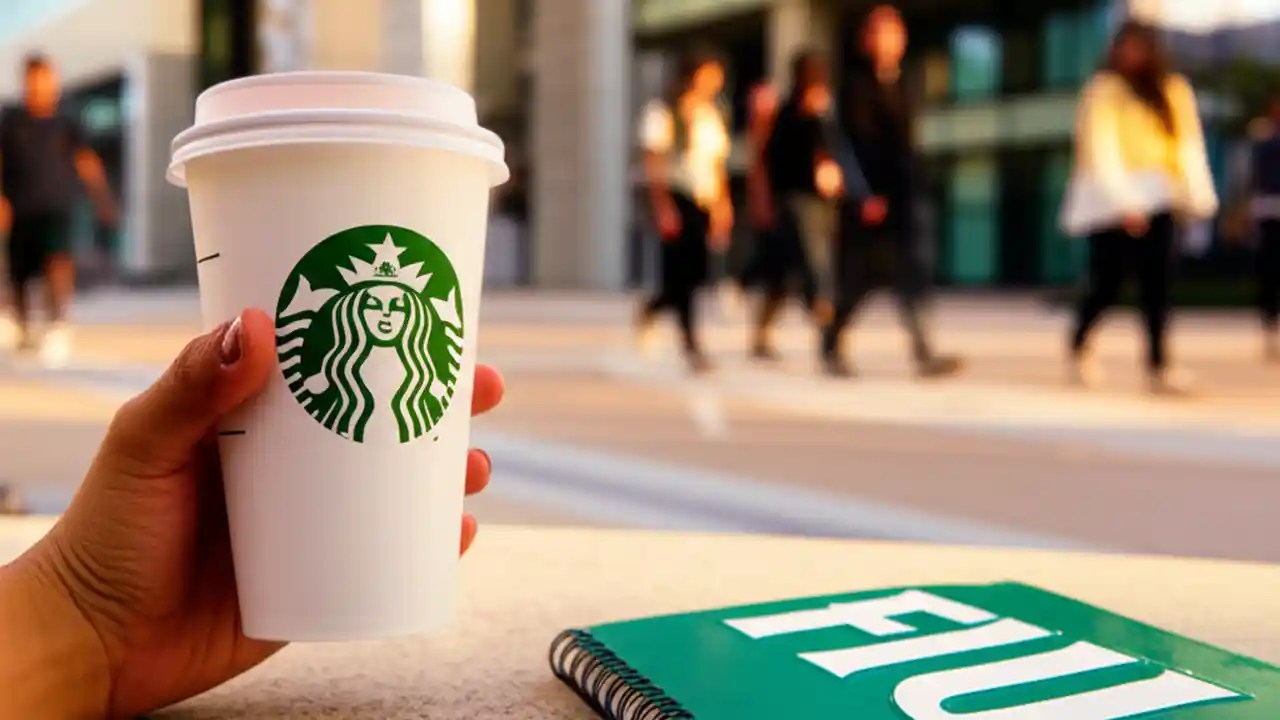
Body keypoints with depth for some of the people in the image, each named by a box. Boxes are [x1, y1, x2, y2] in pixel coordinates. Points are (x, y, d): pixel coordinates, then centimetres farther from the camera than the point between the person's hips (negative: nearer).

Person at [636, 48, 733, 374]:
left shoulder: (712, 115, 16)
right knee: (682, 272, -6)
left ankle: (649, 310, 30)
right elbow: (653, 163, -10)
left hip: (705, 202, 7)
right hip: (676, 198, -7)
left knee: (697, 273, 4)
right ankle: (691, 345, 0)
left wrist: (722, 206, 12)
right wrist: (663, 207, -18)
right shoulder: (663, 112, -5)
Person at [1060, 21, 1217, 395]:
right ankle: (1078, 347, 25)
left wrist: (1198, 195, -7)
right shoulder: (1105, 89, -3)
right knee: (1107, 284, 0)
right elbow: (1102, 149, -11)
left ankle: (1159, 367, -3)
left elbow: (1189, 145, 6)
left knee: (1158, 284, -3)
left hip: (1157, 199, 4)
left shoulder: (1174, 90, 12)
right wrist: (1125, 202, -20)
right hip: (1112, 200, -4)